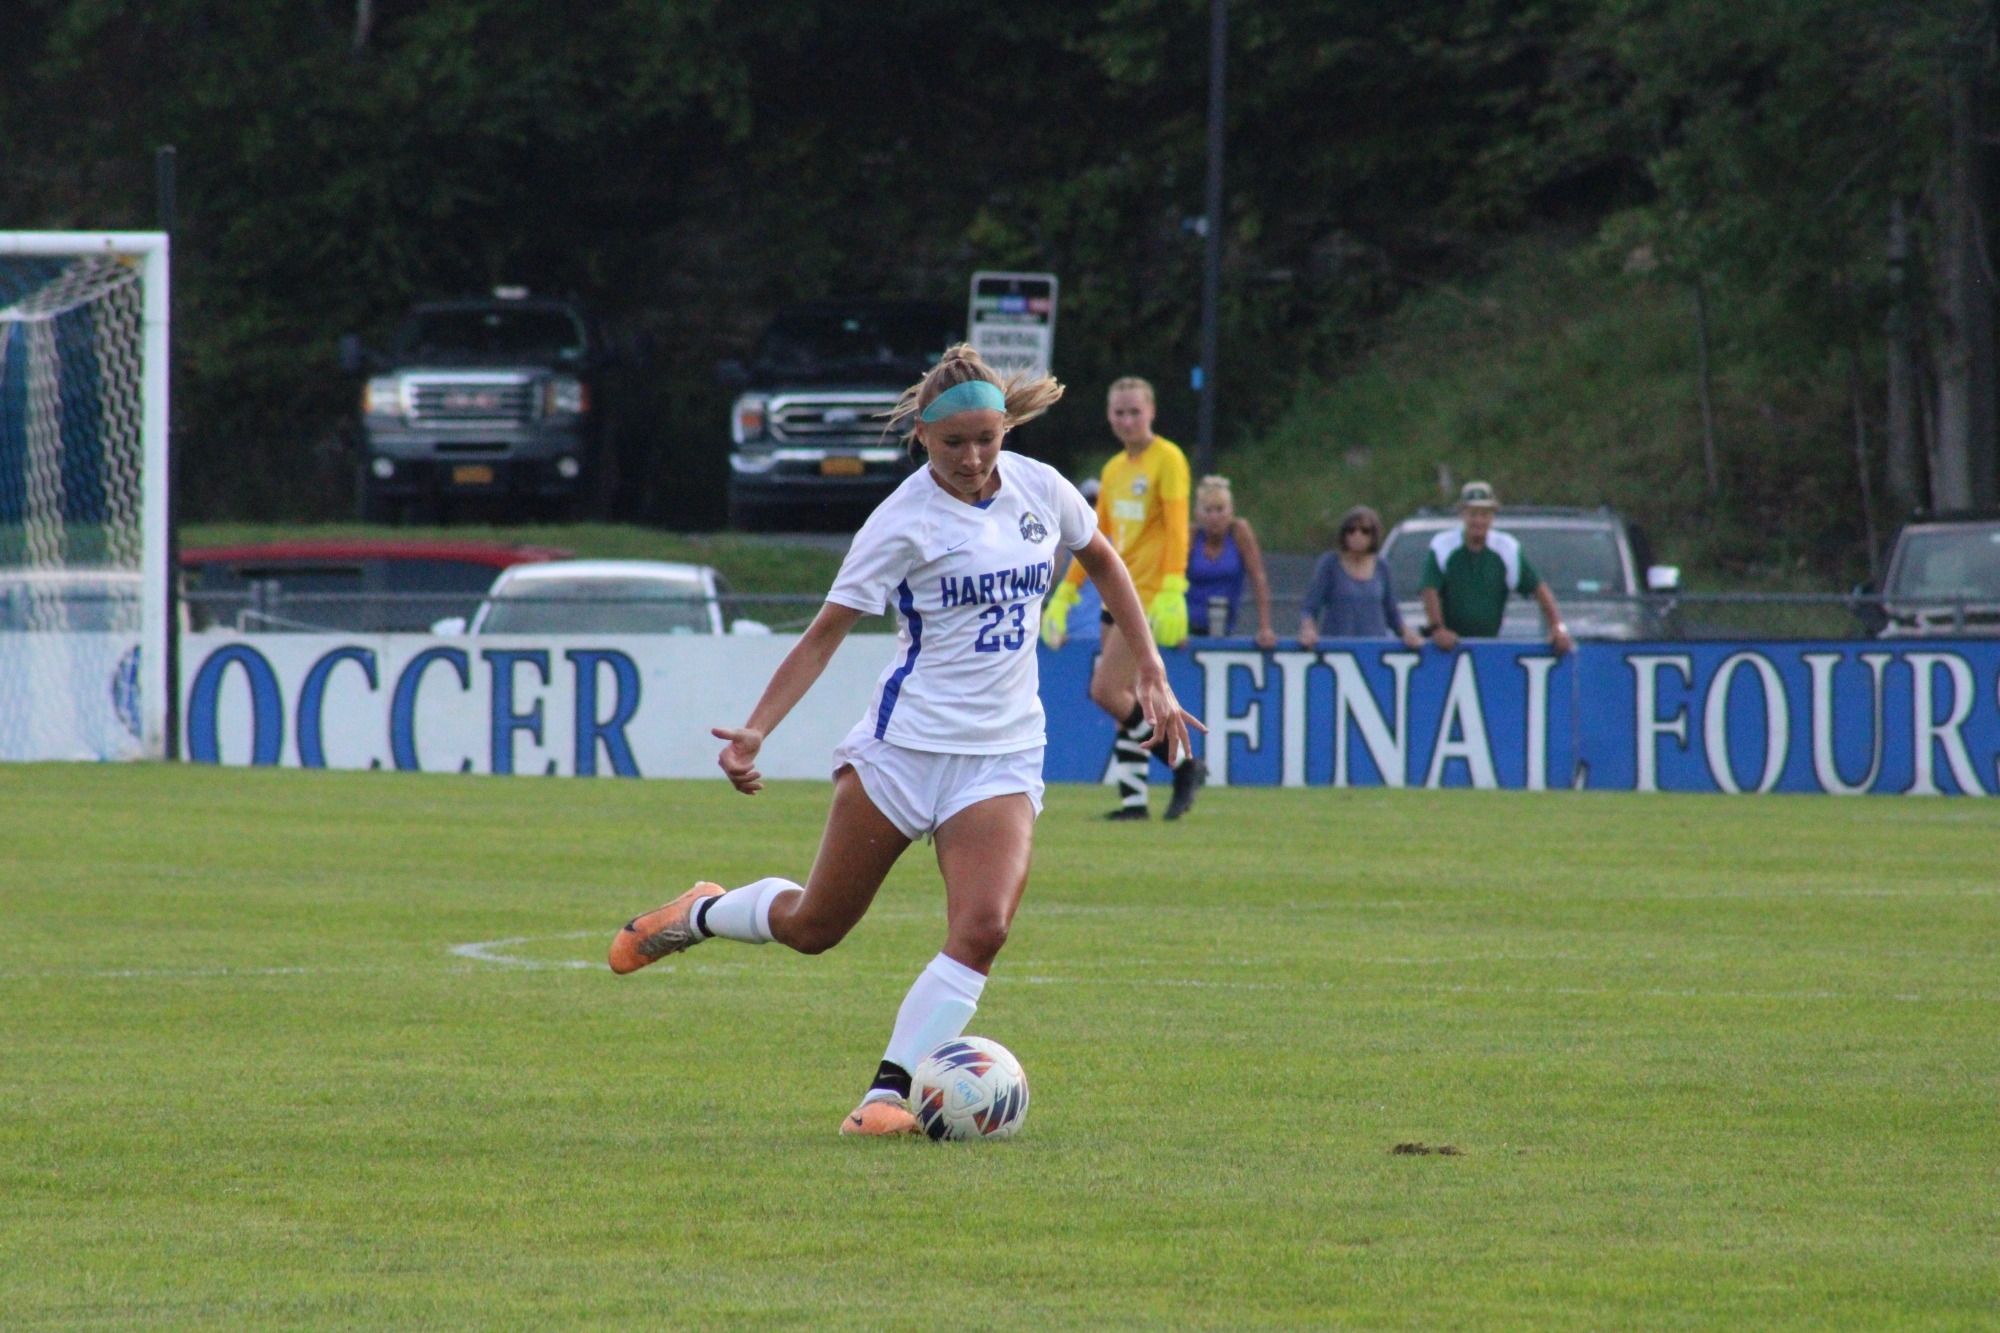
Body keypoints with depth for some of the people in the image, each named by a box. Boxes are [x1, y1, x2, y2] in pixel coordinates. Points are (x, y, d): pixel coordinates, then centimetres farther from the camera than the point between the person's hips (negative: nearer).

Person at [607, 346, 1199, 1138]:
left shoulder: (1041, 490, 3)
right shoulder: (905, 521, -10)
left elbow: (1104, 564, 21)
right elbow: (827, 630, -10)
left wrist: (1151, 674, 15)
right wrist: (757, 729, -21)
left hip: (1004, 754, 3)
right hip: (906, 740, -3)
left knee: (982, 930, -18)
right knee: (814, 928, 6)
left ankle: (889, 1094, -14)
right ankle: (702, 914, 37)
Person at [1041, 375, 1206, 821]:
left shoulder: (1167, 459, -7)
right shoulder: (1114, 470, 17)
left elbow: (1177, 528, -15)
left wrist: (1172, 590, -25)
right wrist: (1065, 595, 22)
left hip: (1149, 596, -8)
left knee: (1106, 690, -15)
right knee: (1127, 701, 6)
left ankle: (1184, 765, -6)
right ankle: (1133, 798, 8)